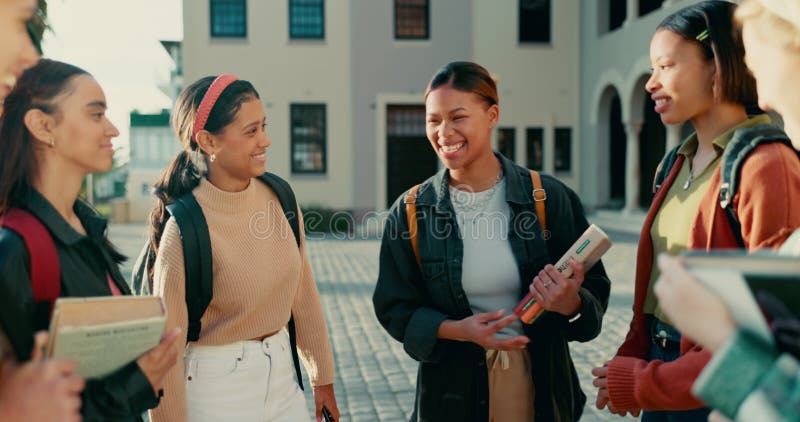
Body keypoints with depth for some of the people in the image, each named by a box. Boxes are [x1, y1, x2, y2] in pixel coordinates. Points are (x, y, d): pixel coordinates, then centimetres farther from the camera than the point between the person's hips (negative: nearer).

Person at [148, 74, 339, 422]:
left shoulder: (279, 197, -5)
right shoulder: (185, 228, -22)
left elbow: (304, 294, 3)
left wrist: (323, 378, 9)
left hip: (282, 377, 5)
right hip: (216, 391, -5)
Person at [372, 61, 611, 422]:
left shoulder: (549, 199, -8)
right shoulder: (411, 212, -6)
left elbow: (594, 293, -3)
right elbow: (396, 309, -3)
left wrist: (570, 305, -25)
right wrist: (459, 330, -18)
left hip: (541, 387, 1)